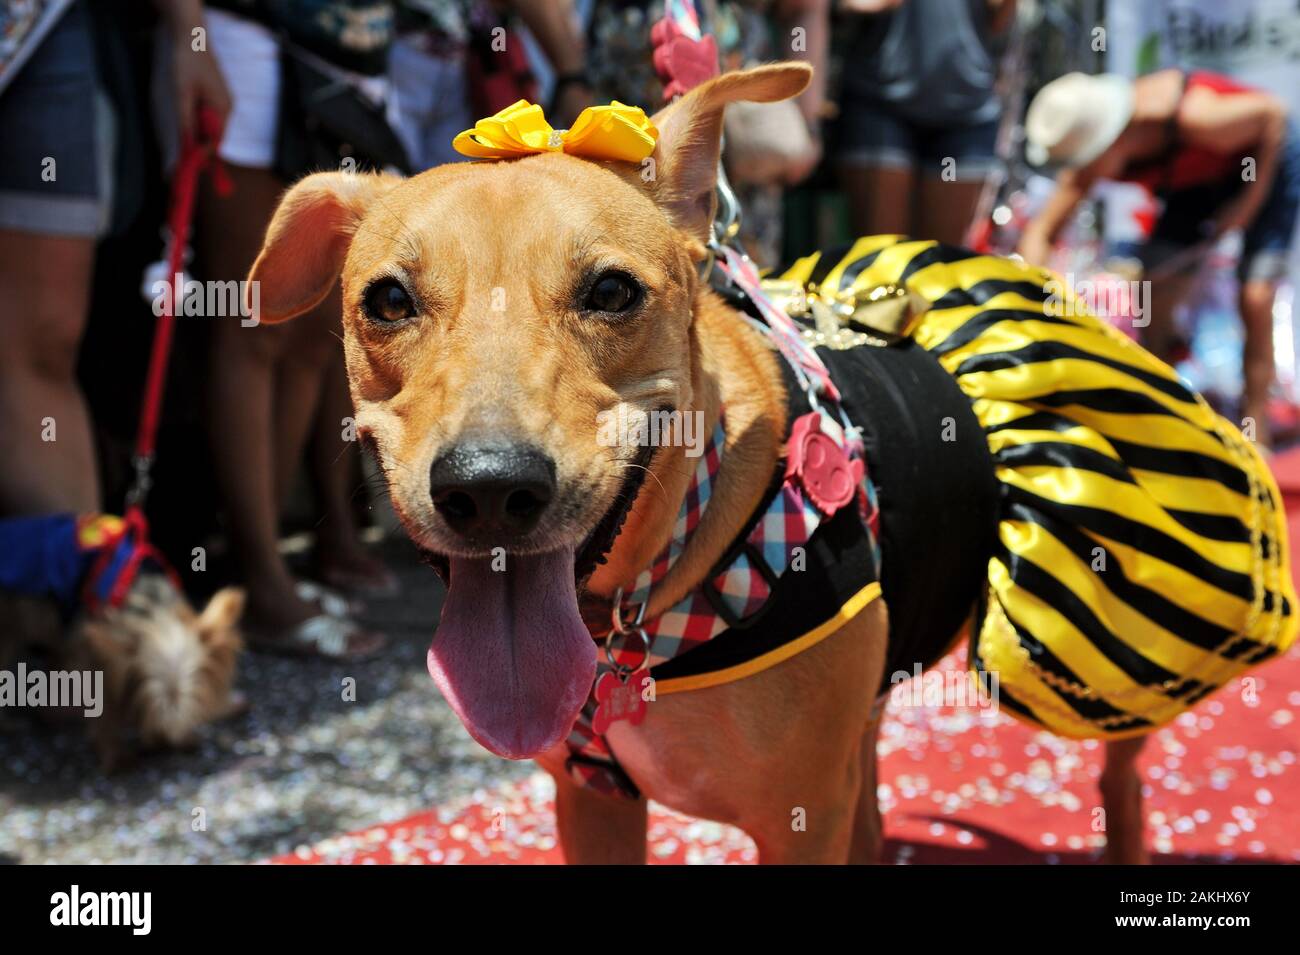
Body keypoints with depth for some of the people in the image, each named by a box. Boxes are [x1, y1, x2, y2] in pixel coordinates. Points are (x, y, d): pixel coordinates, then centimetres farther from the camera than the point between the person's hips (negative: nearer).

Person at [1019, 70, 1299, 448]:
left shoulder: (1192, 117, -41)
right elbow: (1041, 232, -20)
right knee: (1154, 304, -2)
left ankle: (1255, 435, -1)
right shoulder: (1089, 164, -25)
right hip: (1199, 181, 5)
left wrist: (1252, 197, -23)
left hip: (1267, 162, -5)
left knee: (1255, 300, -13)